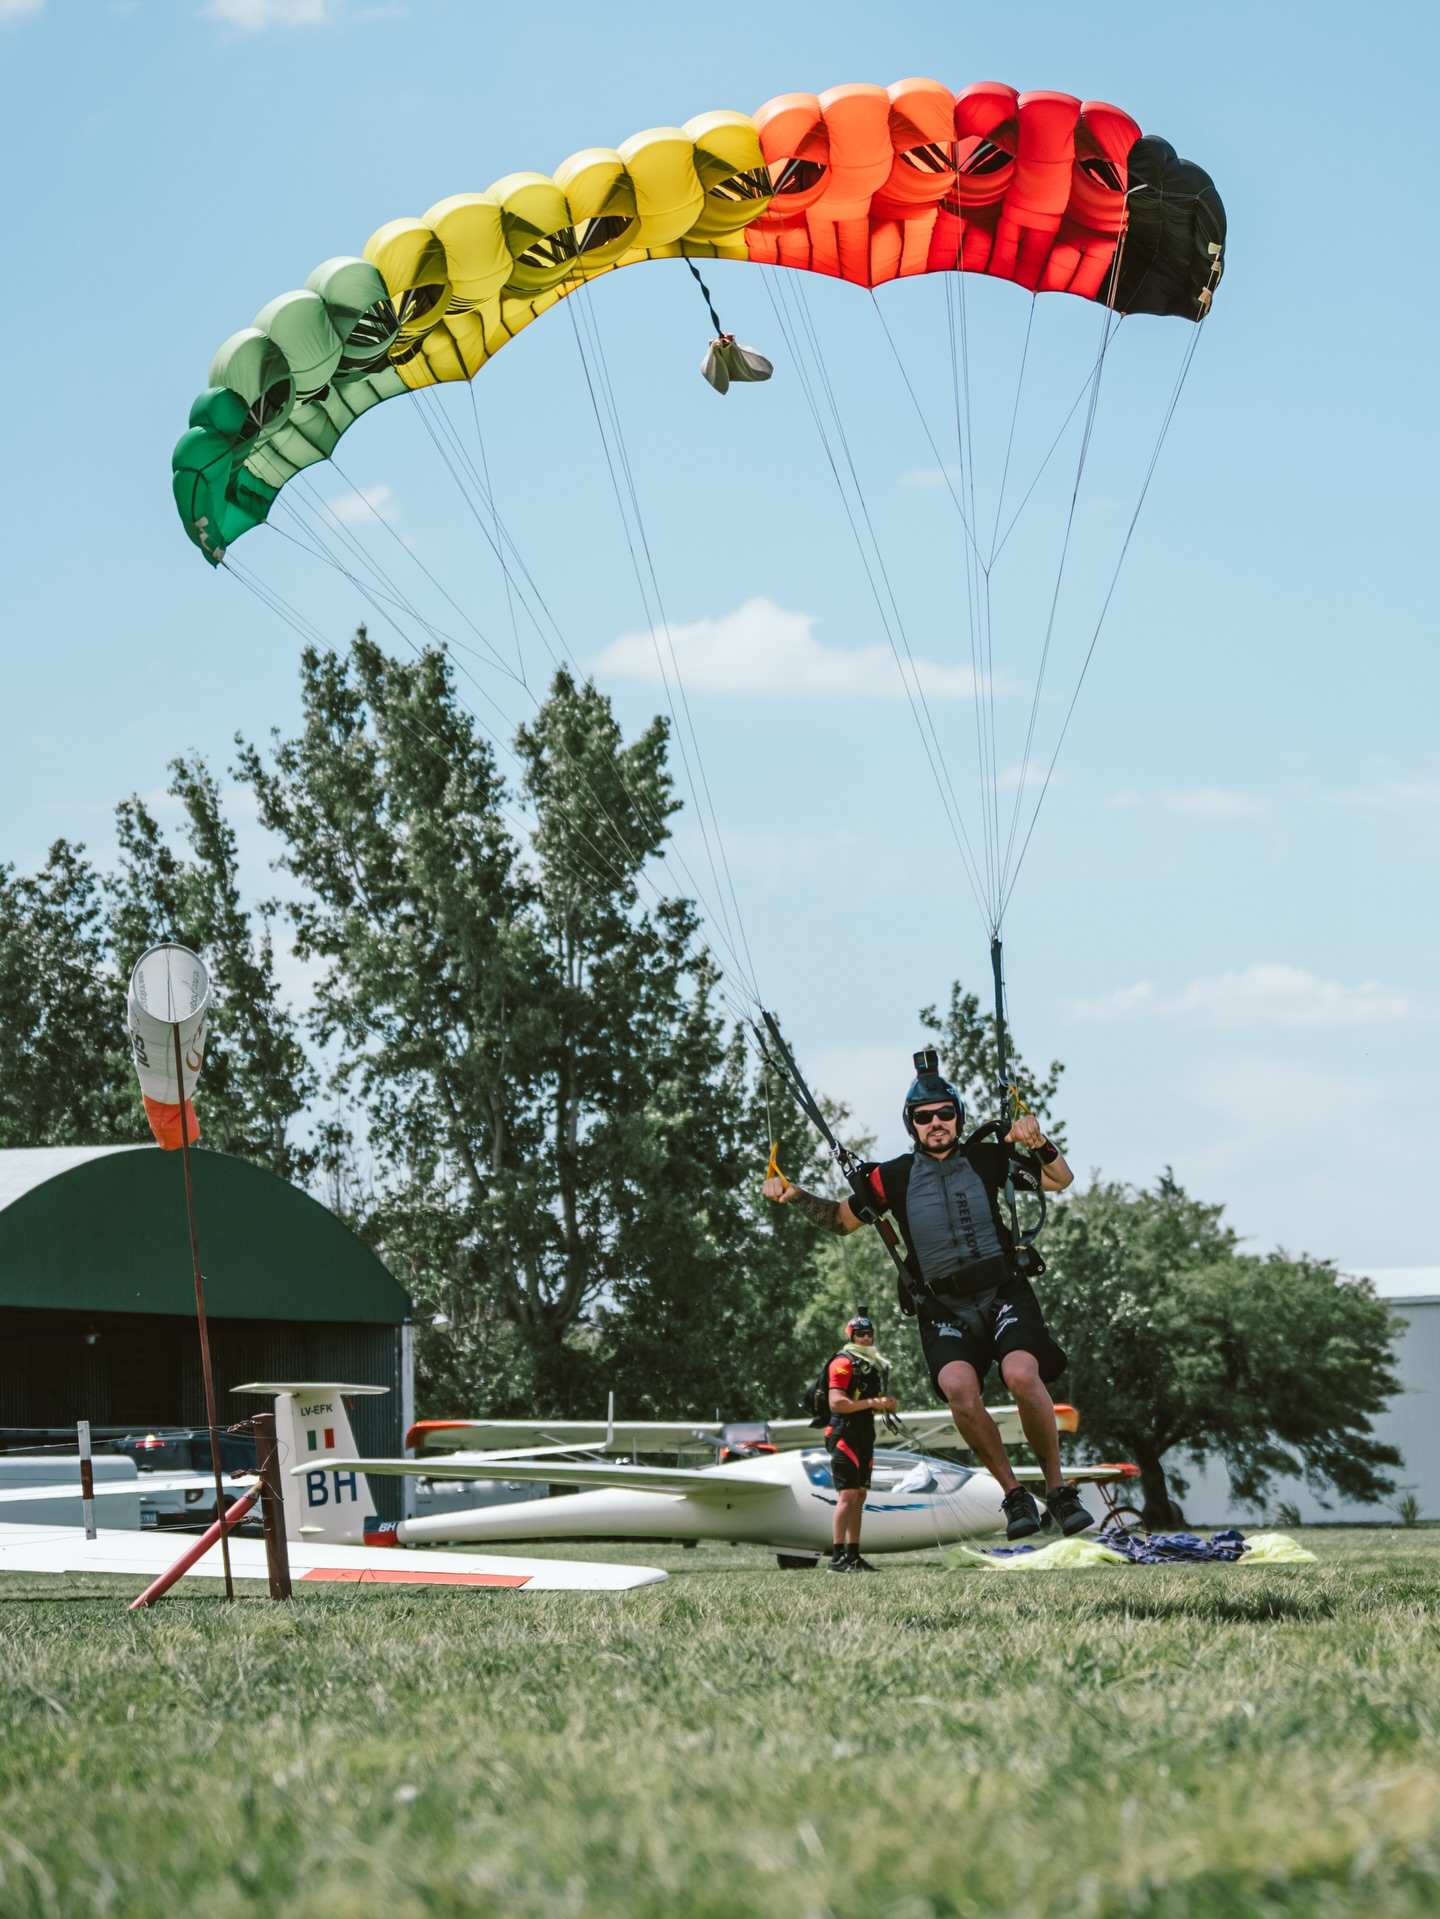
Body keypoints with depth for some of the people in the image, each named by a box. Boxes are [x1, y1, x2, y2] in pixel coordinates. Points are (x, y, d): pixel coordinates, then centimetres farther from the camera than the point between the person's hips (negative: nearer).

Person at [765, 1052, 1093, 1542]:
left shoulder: (987, 1159, 6)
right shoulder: (894, 1177, 6)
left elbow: (1060, 1181, 13)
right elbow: (842, 1220, 19)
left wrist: (1040, 1144, -7)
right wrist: (796, 1197, 3)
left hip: (1004, 1294, 0)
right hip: (943, 1310, 0)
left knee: (1022, 1375, -30)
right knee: (958, 1386, -30)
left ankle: (1058, 1488, -12)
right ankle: (1013, 1494, -14)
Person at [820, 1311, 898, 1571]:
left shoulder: (874, 1365, 20)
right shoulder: (843, 1363, -8)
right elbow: (836, 1403, -19)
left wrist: (886, 1405, 9)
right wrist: (871, 1403, -21)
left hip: (865, 1436, 9)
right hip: (845, 1435, -9)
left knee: (860, 1495, 9)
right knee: (847, 1494, -15)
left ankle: (853, 1554, 12)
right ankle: (837, 1557, -17)